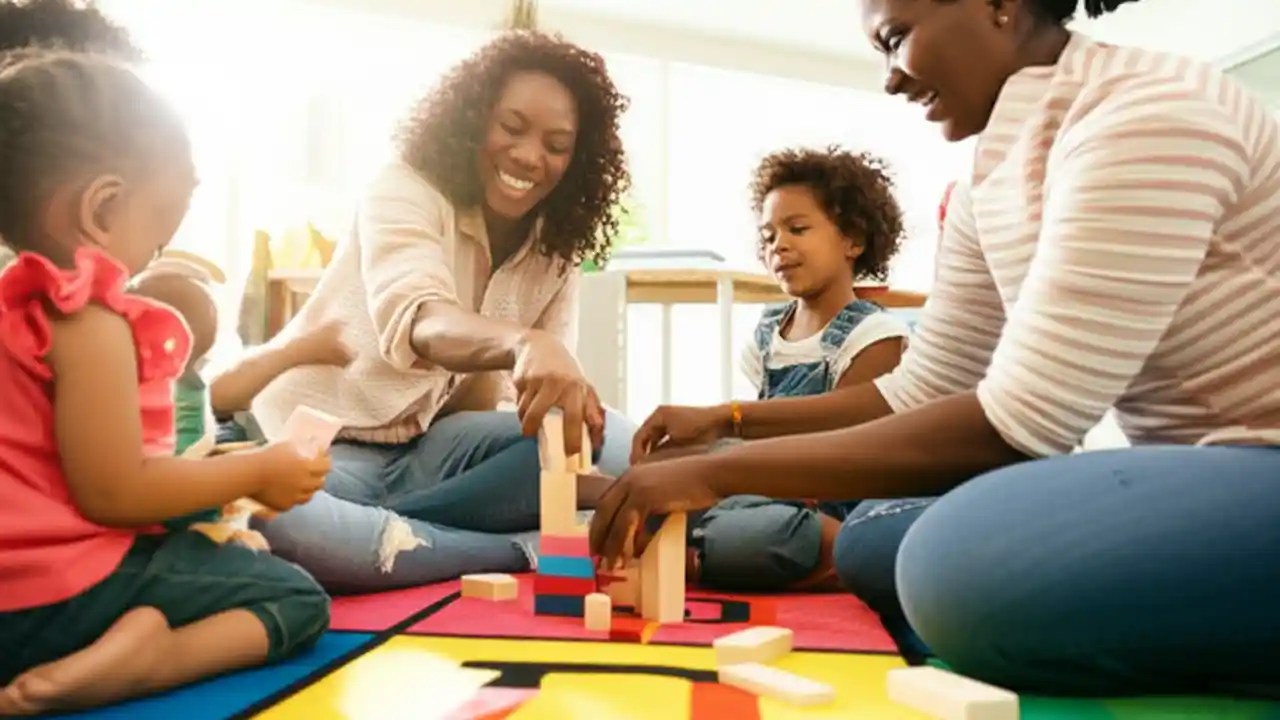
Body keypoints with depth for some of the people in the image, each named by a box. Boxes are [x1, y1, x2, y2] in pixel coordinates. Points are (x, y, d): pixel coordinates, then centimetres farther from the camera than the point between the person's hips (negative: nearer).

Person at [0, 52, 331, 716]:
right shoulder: (89, 321, -19)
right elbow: (113, 493, -20)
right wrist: (257, 472, -9)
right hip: (62, 594, -9)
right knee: (297, 597, 2)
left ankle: (136, 642, -2)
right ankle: (145, 653, -22)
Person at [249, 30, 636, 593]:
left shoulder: (555, 252, 5)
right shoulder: (405, 190, -13)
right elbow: (418, 319, -37)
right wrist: (524, 344, -57)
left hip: (424, 449, 5)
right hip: (315, 445, -4)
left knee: (610, 443, -21)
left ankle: (365, 529, -21)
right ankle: (532, 552, -31)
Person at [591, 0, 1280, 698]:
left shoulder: (1145, 113, -21)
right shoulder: (988, 186, 6)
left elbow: (1016, 422, -26)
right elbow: (919, 393, 13)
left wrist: (721, 472, -22)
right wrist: (726, 420, 7)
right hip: (1194, 472, 9)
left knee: (970, 565, -31)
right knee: (871, 545, 0)